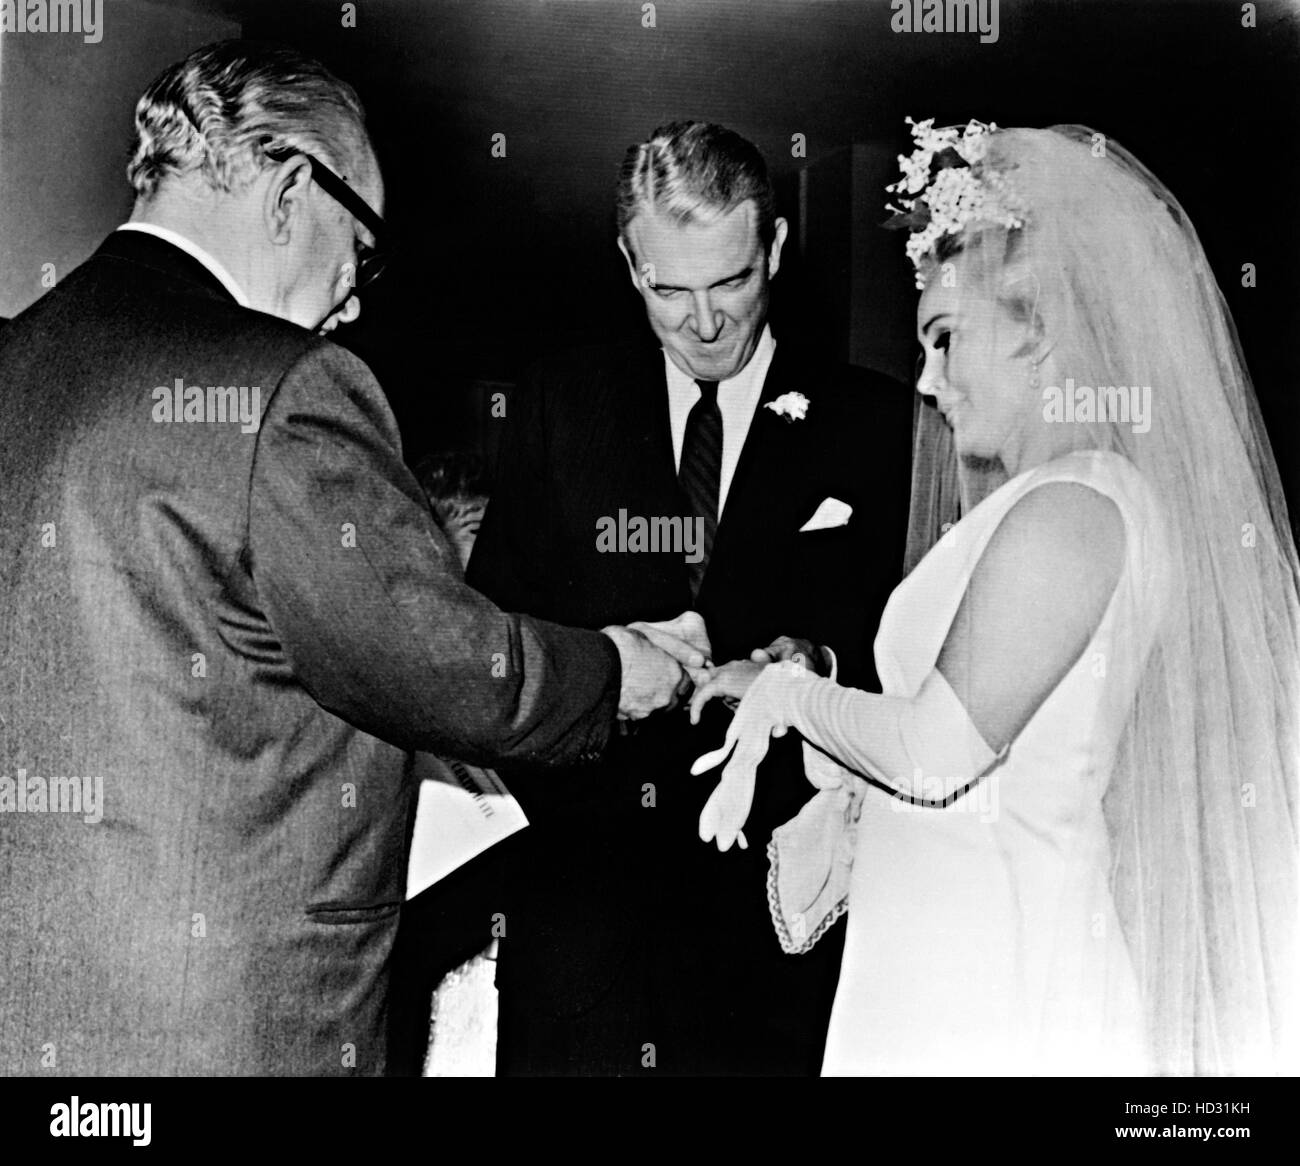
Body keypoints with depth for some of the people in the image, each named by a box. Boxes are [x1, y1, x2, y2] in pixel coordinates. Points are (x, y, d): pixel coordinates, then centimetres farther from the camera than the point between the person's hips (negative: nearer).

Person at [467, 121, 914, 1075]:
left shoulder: (878, 423, 0)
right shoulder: (558, 406, 5)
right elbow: (489, 619, 4)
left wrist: (826, 664, -18)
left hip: (774, 891, -1)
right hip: (578, 880, 2)